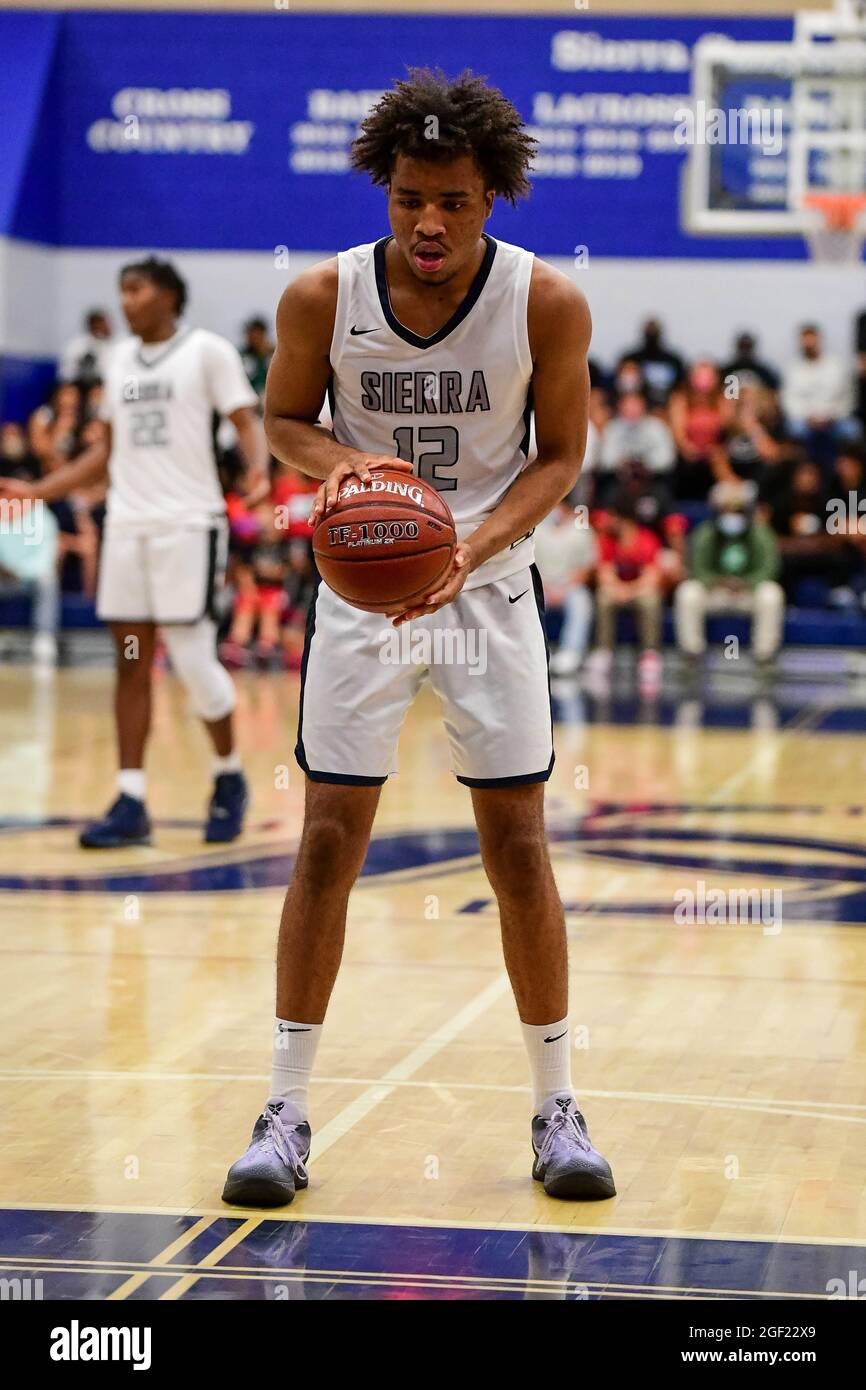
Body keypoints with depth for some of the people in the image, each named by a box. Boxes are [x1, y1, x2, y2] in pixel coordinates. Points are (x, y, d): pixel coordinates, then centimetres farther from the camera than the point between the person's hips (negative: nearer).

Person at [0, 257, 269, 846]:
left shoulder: (207, 351, -2)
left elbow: (247, 421, -8)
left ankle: (230, 778, 16)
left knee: (192, 658, -7)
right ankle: (131, 803, 2)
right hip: (127, 525, 6)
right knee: (132, 662, 2)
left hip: (188, 522, -6)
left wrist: (259, 467, -30)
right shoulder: (121, 359, 16)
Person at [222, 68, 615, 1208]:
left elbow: (562, 453, -3)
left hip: (490, 587, 0)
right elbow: (284, 418, 4)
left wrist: (477, 542, -20)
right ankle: (287, 1112, 7)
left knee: (518, 846, 1)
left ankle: (556, 1111, 13)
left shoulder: (548, 303, -13)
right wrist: (337, 461, -19)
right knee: (329, 838, -2)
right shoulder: (322, 297, -11)